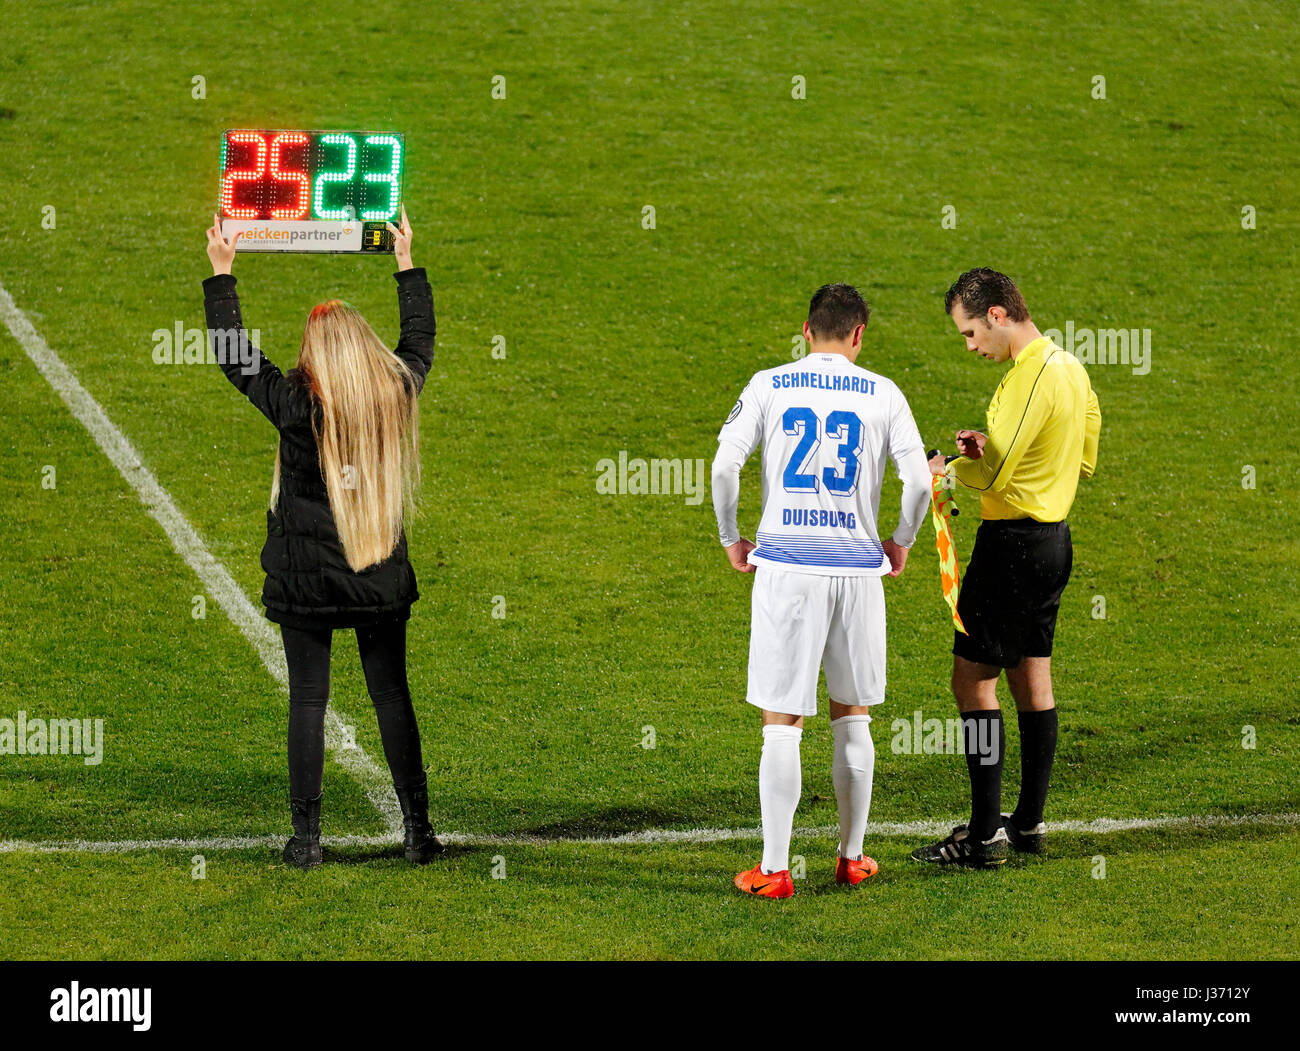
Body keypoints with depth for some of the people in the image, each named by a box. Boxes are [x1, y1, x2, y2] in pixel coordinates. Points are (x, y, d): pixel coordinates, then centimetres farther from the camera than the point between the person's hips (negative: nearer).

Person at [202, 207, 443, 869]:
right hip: (382, 578, 3)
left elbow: (232, 354, -1)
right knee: (392, 696, 9)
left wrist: (222, 272, 7)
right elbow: (420, 340, 17)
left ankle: (306, 837, 4)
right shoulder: (397, 392, -3)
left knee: (308, 699, 3)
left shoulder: (296, 403, -11)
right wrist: (406, 264, 27)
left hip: (306, 580, -3)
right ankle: (417, 831, 10)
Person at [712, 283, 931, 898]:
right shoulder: (882, 396, 3)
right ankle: (852, 858, 22)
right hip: (857, 569, 1)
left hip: (785, 569, -1)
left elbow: (723, 467, -7)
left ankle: (774, 870, -1)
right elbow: (919, 481, -4)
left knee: (781, 722, 0)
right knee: (852, 717, 15)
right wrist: (901, 542, 13)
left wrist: (731, 541, 7)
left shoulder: (768, 387, 1)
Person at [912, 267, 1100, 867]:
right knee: (1032, 680, 14)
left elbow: (990, 474, -22)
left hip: (1013, 542, -10)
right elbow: (1084, 461, 18)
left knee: (972, 679, -6)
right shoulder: (1070, 367, 11)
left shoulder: (1027, 378, -20)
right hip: (1054, 538, 10)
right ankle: (1029, 822, 20)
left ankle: (985, 835, -7)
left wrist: (946, 468, -2)